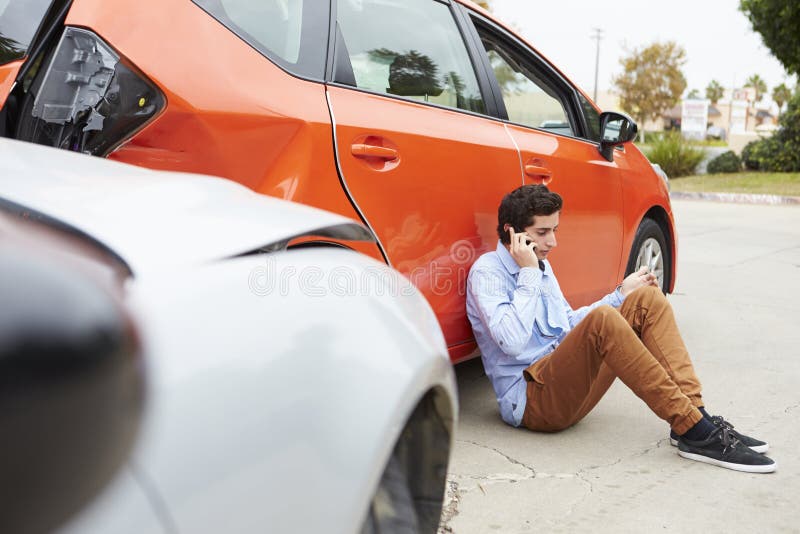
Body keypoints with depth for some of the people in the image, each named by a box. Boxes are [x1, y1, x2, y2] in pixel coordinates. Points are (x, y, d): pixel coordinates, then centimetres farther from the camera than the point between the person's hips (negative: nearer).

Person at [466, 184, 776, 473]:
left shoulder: (541, 267, 19)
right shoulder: (486, 272, -8)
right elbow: (512, 340, -23)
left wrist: (621, 294, 23)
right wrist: (529, 274, -17)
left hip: (569, 392, 9)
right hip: (529, 400, -9)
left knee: (647, 300, -3)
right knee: (602, 320, -33)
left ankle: (695, 413, -17)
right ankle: (695, 432, -30)